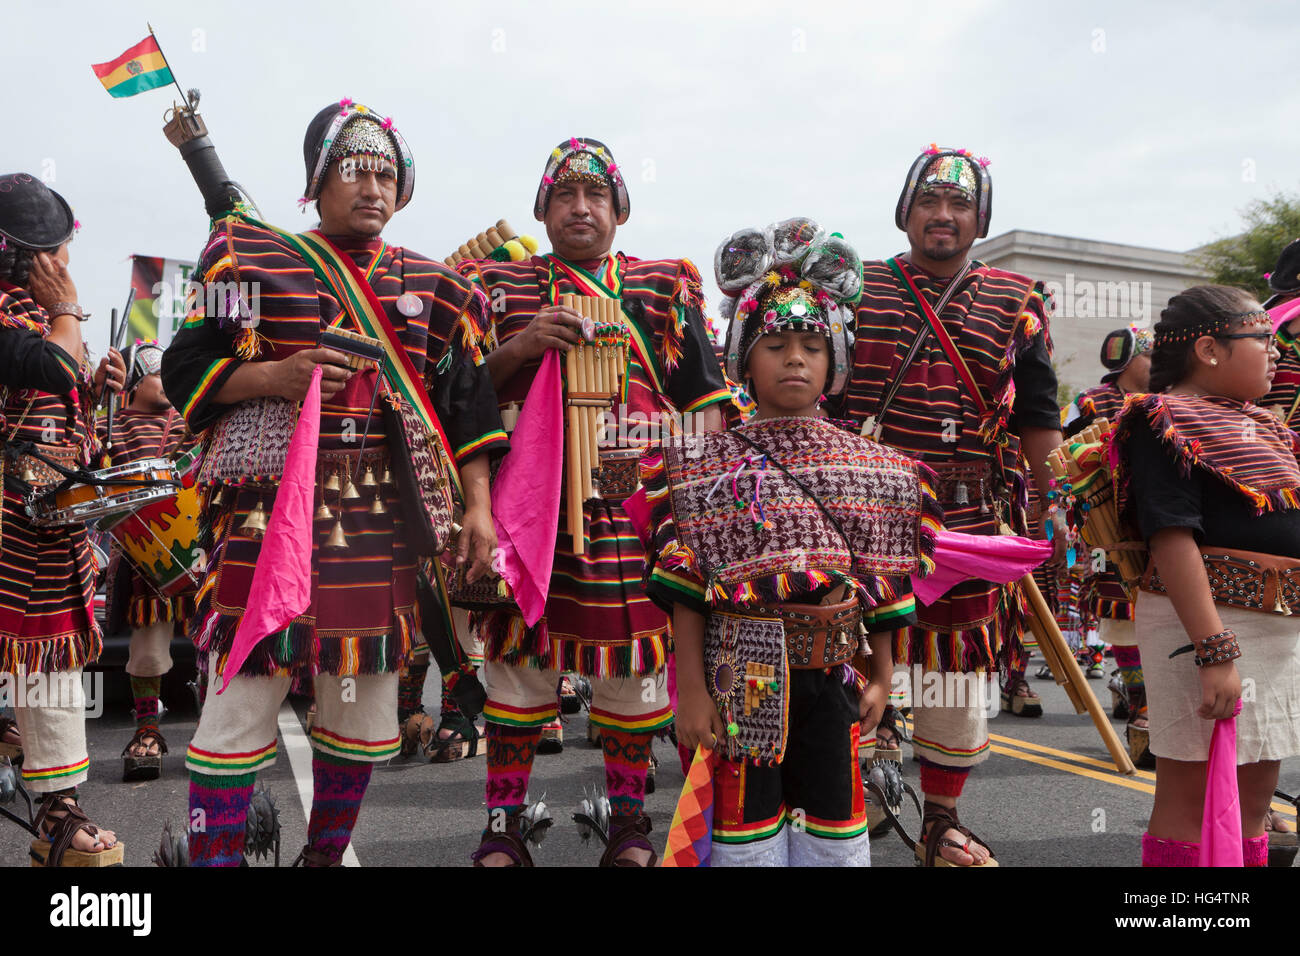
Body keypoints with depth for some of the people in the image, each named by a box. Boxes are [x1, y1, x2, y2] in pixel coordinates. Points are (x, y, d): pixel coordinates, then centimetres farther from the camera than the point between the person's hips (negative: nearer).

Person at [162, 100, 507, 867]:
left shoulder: (428, 285, 13)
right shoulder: (254, 262, 6)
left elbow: (466, 400, 10)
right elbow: (184, 373, 5)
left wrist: (478, 506, 1)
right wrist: (273, 377, -14)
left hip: (386, 517, 3)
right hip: (273, 508, -3)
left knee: (368, 688, 9)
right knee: (249, 686, -3)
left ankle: (329, 852, 28)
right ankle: (215, 852, 11)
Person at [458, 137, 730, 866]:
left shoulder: (666, 287, 11)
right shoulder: (502, 285, 12)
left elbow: (707, 402, 9)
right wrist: (516, 348, -10)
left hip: (637, 503, 0)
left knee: (634, 656, 7)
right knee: (519, 649, 4)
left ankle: (630, 817, 24)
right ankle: (503, 823, 19)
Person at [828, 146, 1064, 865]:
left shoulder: (1016, 304, 8)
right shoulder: (856, 290, 5)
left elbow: (1037, 413, 10)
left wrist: (1048, 503, 6)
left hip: (971, 516, 2)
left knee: (960, 663, 9)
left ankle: (942, 816, 26)